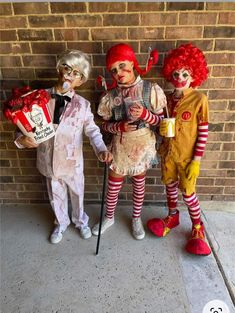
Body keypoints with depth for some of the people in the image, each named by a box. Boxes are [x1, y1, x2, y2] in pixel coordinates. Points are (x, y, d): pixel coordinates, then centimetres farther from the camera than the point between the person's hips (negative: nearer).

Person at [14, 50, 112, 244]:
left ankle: (81, 221, 50)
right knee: (56, 196, 21)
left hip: (72, 161, -1)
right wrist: (22, 139, -22)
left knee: (77, 194, 20)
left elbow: (92, 130, -9)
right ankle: (61, 224, 50)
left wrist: (101, 149, -27)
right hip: (49, 160, 1)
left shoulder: (82, 105, -9)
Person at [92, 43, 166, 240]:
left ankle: (136, 219, 42)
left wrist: (145, 114, -26)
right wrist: (119, 126, -22)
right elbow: (105, 124, -1)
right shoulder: (111, 95, -6)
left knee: (139, 184, 17)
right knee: (113, 187, 14)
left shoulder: (150, 89, -11)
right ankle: (109, 218, 41)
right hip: (120, 148, 1)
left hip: (143, 147, -1)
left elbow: (161, 121, -7)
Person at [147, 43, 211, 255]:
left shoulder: (199, 99, -14)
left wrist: (196, 160, -15)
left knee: (188, 192, 6)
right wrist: (161, 128, -12)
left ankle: (198, 228, 31)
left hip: (187, 156, -4)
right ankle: (173, 217, 43)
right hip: (168, 153, 5)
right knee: (170, 186, 19)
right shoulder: (168, 99, 1)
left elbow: (203, 132, -13)